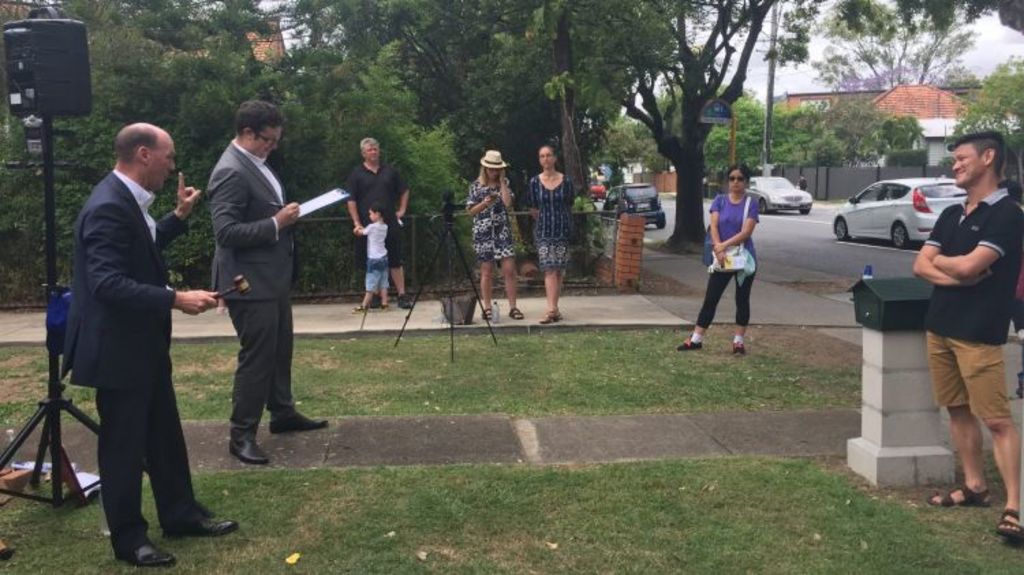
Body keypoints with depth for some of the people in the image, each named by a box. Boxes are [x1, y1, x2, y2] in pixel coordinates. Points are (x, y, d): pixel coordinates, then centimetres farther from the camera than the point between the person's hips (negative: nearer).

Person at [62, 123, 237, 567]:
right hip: (117, 348, -10)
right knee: (123, 444, 4)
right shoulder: (108, 206, -24)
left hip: (143, 343, 10)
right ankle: (128, 538, 19)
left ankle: (180, 514, 32)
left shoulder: (128, 200, 7)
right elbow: (108, 284, -31)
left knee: (165, 435, 18)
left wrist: (179, 216, 15)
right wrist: (176, 299, -33)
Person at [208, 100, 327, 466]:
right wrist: (276, 223, -26)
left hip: (272, 277, 10)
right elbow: (225, 231, -27)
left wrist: (285, 214, 8)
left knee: (280, 349, 20)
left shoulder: (255, 162, 11)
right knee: (256, 356, -3)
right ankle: (241, 435, 8)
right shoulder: (231, 172, -20)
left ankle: (283, 414, 35)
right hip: (250, 282, -10)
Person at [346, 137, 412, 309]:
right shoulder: (356, 174, 2)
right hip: (368, 225, -1)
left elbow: (404, 191, 21)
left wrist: (402, 210, 10)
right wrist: (356, 223, -10)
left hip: (390, 224, 1)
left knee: (396, 261, 2)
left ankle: (402, 295, 5)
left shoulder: (390, 171, 10)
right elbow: (351, 200, -2)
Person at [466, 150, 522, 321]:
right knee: (486, 271, 2)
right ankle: (487, 308, 10)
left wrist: (501, 181, -6)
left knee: (509, 269, -6)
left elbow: (508, 202, -9)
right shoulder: (476, 185, 4)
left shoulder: (504, 183, 8)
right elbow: (471, 210, 4)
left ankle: (513, 307, 0)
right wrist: (484, 203, -12)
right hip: (483, 231, -1)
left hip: (503, 230, 1)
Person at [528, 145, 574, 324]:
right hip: (544, 230, -1)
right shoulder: (535, 182, 0)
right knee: (549, 270, -10)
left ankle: (553, 308, 11)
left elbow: (569, 206, 11)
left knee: (559, 271, 3)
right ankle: (552, 309, -17)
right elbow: (533, 209, 11)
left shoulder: (565, 181, 0)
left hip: (562, 229, 1)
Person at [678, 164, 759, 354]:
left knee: (742, 300, 8)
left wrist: (724, 245, -24)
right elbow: (713, 227, -6)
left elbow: (746, 232, -15)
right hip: (722, 259, 2)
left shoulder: (751, 203, -5)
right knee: (710, 299, 4)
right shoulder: (720, 200, 3)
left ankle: (739, 340, 16)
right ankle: (696, 339, 10)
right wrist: (719, 249, -21)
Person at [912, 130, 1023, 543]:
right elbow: (920, 266, 6)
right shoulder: (950, 215, 14)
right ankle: (975, 486, 23)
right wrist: (957, 276, -12)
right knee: (958, 410, 13)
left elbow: (969, 265, -20)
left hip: (979, 332, -8)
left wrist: (939, 260, 1)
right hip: (939, 326, 8)